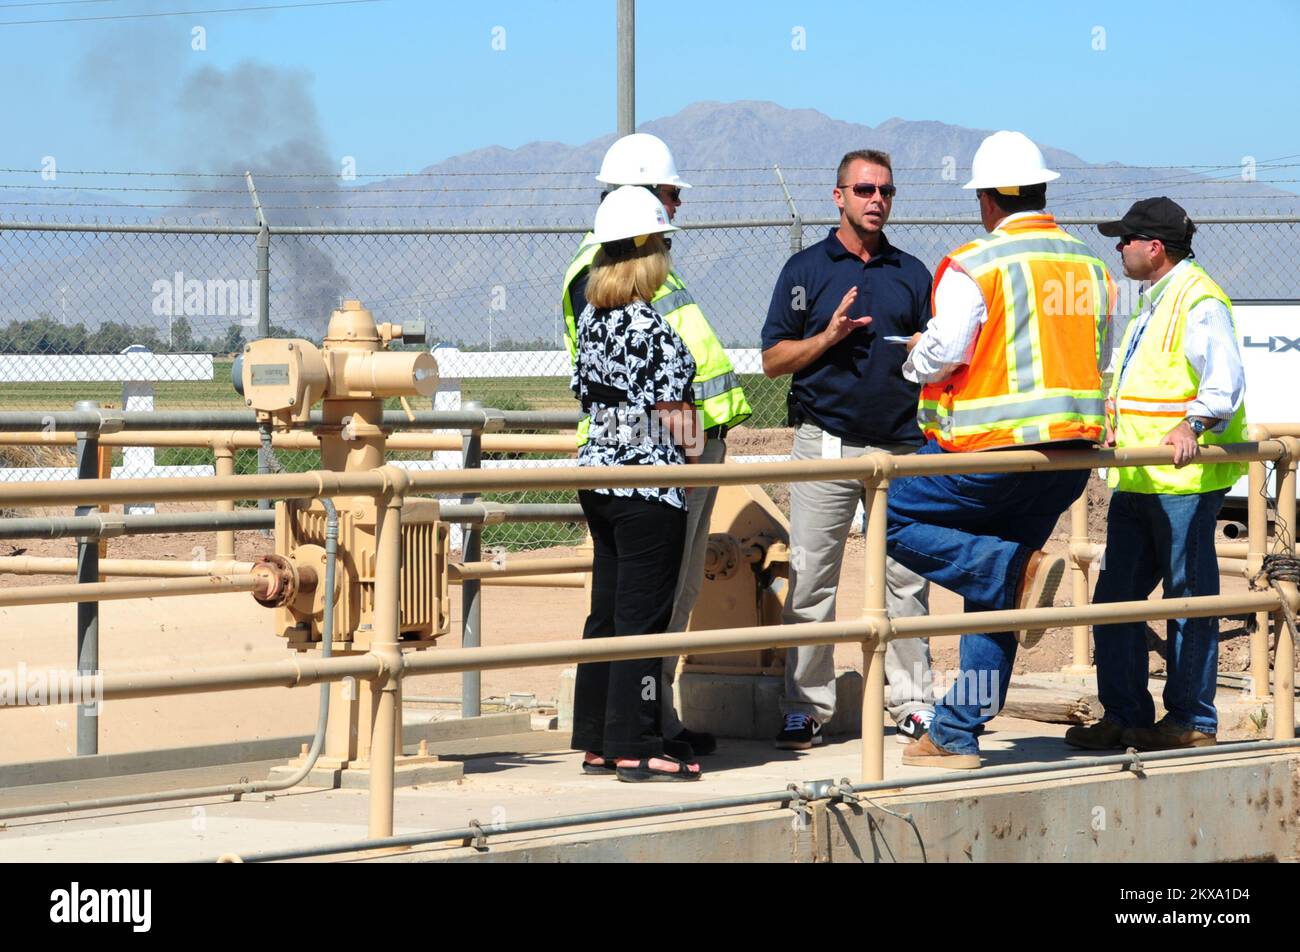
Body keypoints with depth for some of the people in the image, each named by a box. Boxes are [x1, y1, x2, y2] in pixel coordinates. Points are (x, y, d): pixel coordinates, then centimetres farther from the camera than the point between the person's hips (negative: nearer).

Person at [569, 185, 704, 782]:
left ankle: (595, 741, 17)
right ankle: (635, 747, 1)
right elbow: (673, 412, -14)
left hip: (596, 471, 8)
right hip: (648, 480, -8)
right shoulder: (652, 328, -16)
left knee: (607, 608, 13)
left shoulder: (590, 319, 8)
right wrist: (695, 455, 0)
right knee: (643, 614, -2)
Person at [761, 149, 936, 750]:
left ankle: (913, 702, 9)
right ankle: (805, 708, 1)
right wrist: (828, 336, -13)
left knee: (907, 577, 2)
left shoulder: (912, 273, 14)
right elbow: (773, 360, 2)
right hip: (827, 442, -3)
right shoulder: (806, 270, 5)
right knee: (811, 581, -4)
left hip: (900, 444, 3)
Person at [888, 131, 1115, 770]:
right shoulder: (1091, 267, 11)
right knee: (990, 595, 14)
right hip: (1072, 454, 7)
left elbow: (940, 357, -14)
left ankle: (1017, 572, -9)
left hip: (991, 451, -7)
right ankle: (957, 734, 12)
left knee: (892, 520, 9)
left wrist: (916, 355, 8)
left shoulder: (972, 267, -10)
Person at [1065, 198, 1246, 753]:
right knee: (1115, 598, 9)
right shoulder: (1152, 304, 21)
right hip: (1136, 479, 10)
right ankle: (1124, 716, 16)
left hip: (1185, 480, -10)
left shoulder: (1200, 302, -12)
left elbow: (1224, 380, -25)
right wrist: (1106, 421, 40)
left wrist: (1194, 424, -39)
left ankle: (1192, 722, 4)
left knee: (1189, 601, -3)